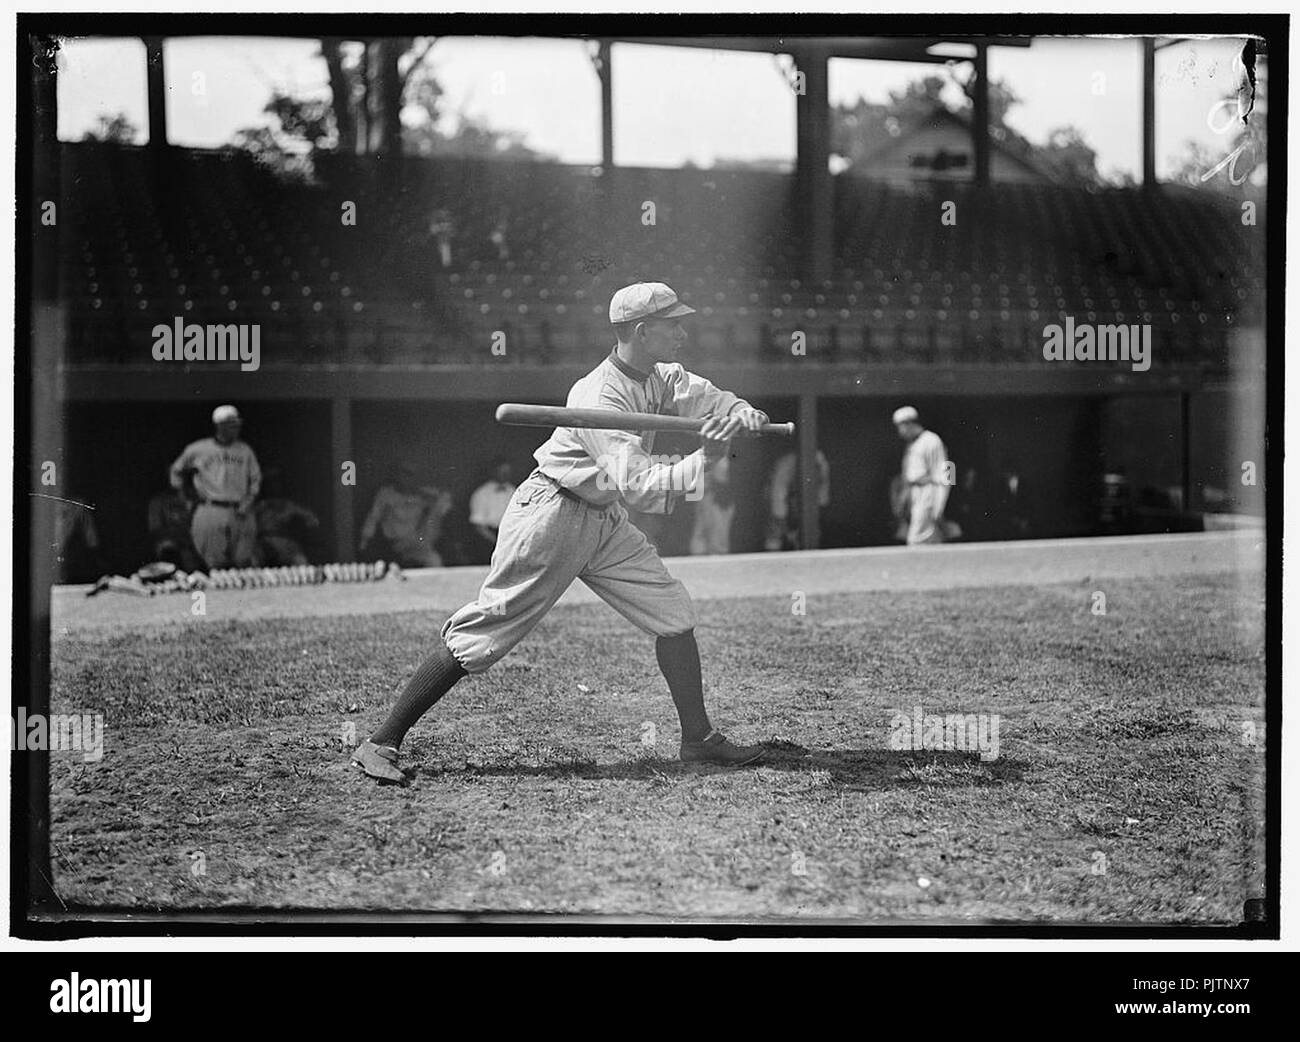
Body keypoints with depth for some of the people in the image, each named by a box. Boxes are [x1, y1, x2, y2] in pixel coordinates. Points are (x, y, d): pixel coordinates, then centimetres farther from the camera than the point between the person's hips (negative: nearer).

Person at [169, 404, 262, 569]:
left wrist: (247, 502, -3)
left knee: (245, 564, -3)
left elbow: (256, 480, 13)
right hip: (210, 511, -2)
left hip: (240, 514, 2)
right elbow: (177, 470, 23)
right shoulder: (197, 450, 8)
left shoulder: (245, 450, 13)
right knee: (217, 566, -4)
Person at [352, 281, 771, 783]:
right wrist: (703, 461, -43)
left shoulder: (661, 378, 2)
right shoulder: (599, 397, -27)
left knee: (673, 611, 3)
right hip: (551, 516, -9)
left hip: (605, 522, 9)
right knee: (481, 635, -8)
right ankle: (381, 743, -3)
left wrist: (742, 410, -21)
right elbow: (639, 486, -34)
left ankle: (697, 738, 14)